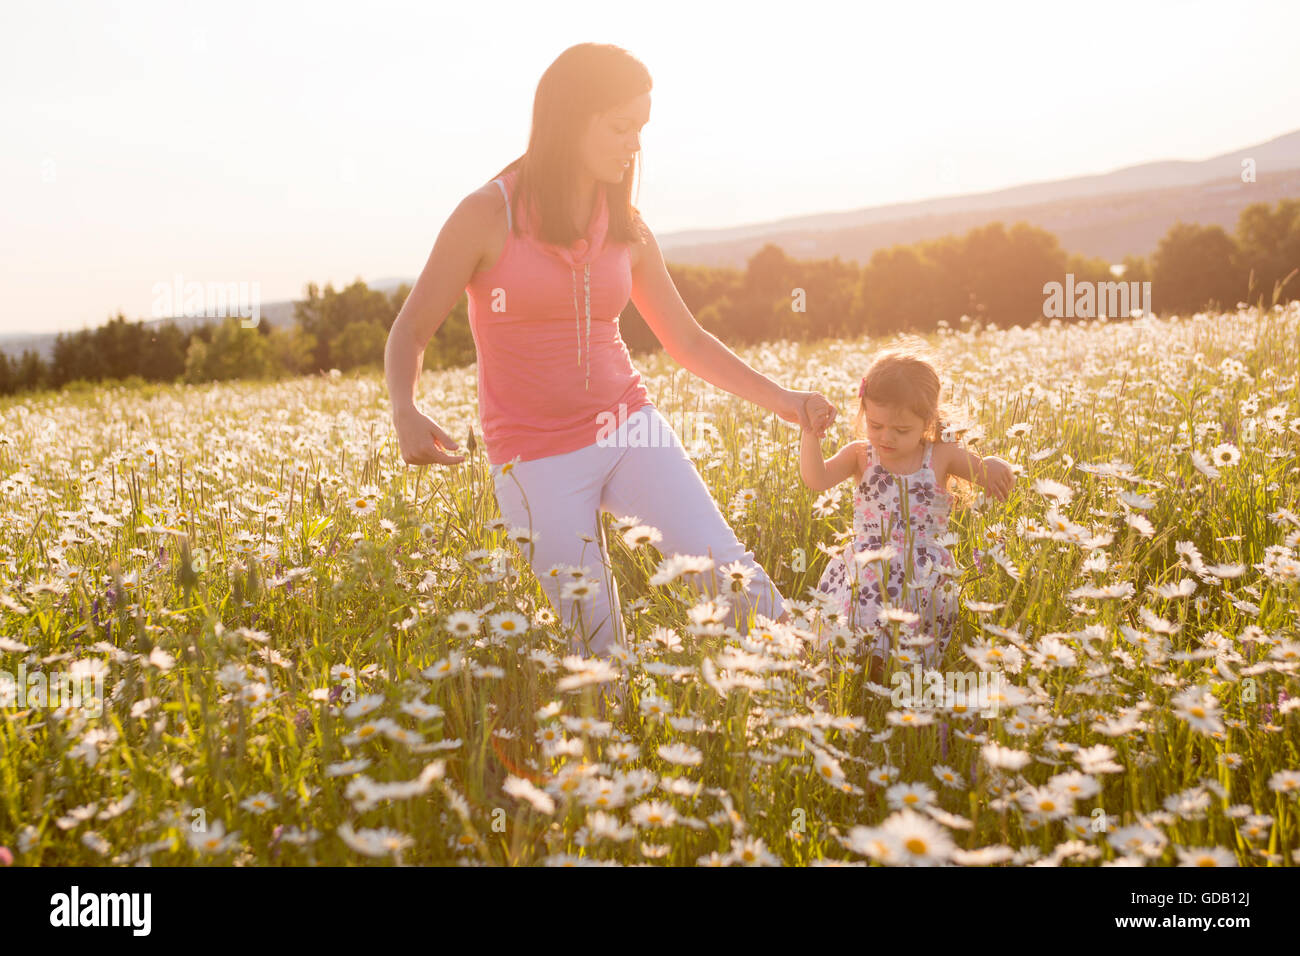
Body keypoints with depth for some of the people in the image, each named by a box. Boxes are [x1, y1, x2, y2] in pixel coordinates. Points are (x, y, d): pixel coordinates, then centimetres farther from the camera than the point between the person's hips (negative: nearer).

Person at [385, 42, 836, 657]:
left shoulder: (627, 231, 5)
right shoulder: (488, 214, -7)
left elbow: (687, 341, 14)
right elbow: (408, 334, -5)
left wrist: (779, 399, 4)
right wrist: (405, 413, -26)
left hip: (628, 431, 3)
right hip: (538, 459, -3)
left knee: (729, 571, -16)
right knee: (596, 644, -1)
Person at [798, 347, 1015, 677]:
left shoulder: (940, 457, 4)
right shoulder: (860, 456, 6)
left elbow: (1000, 482, 4)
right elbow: (817, 480, -8)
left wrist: (995, 467, -21)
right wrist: (810, 437, -24)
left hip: (923, 575, -1)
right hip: (866, 569, 1)